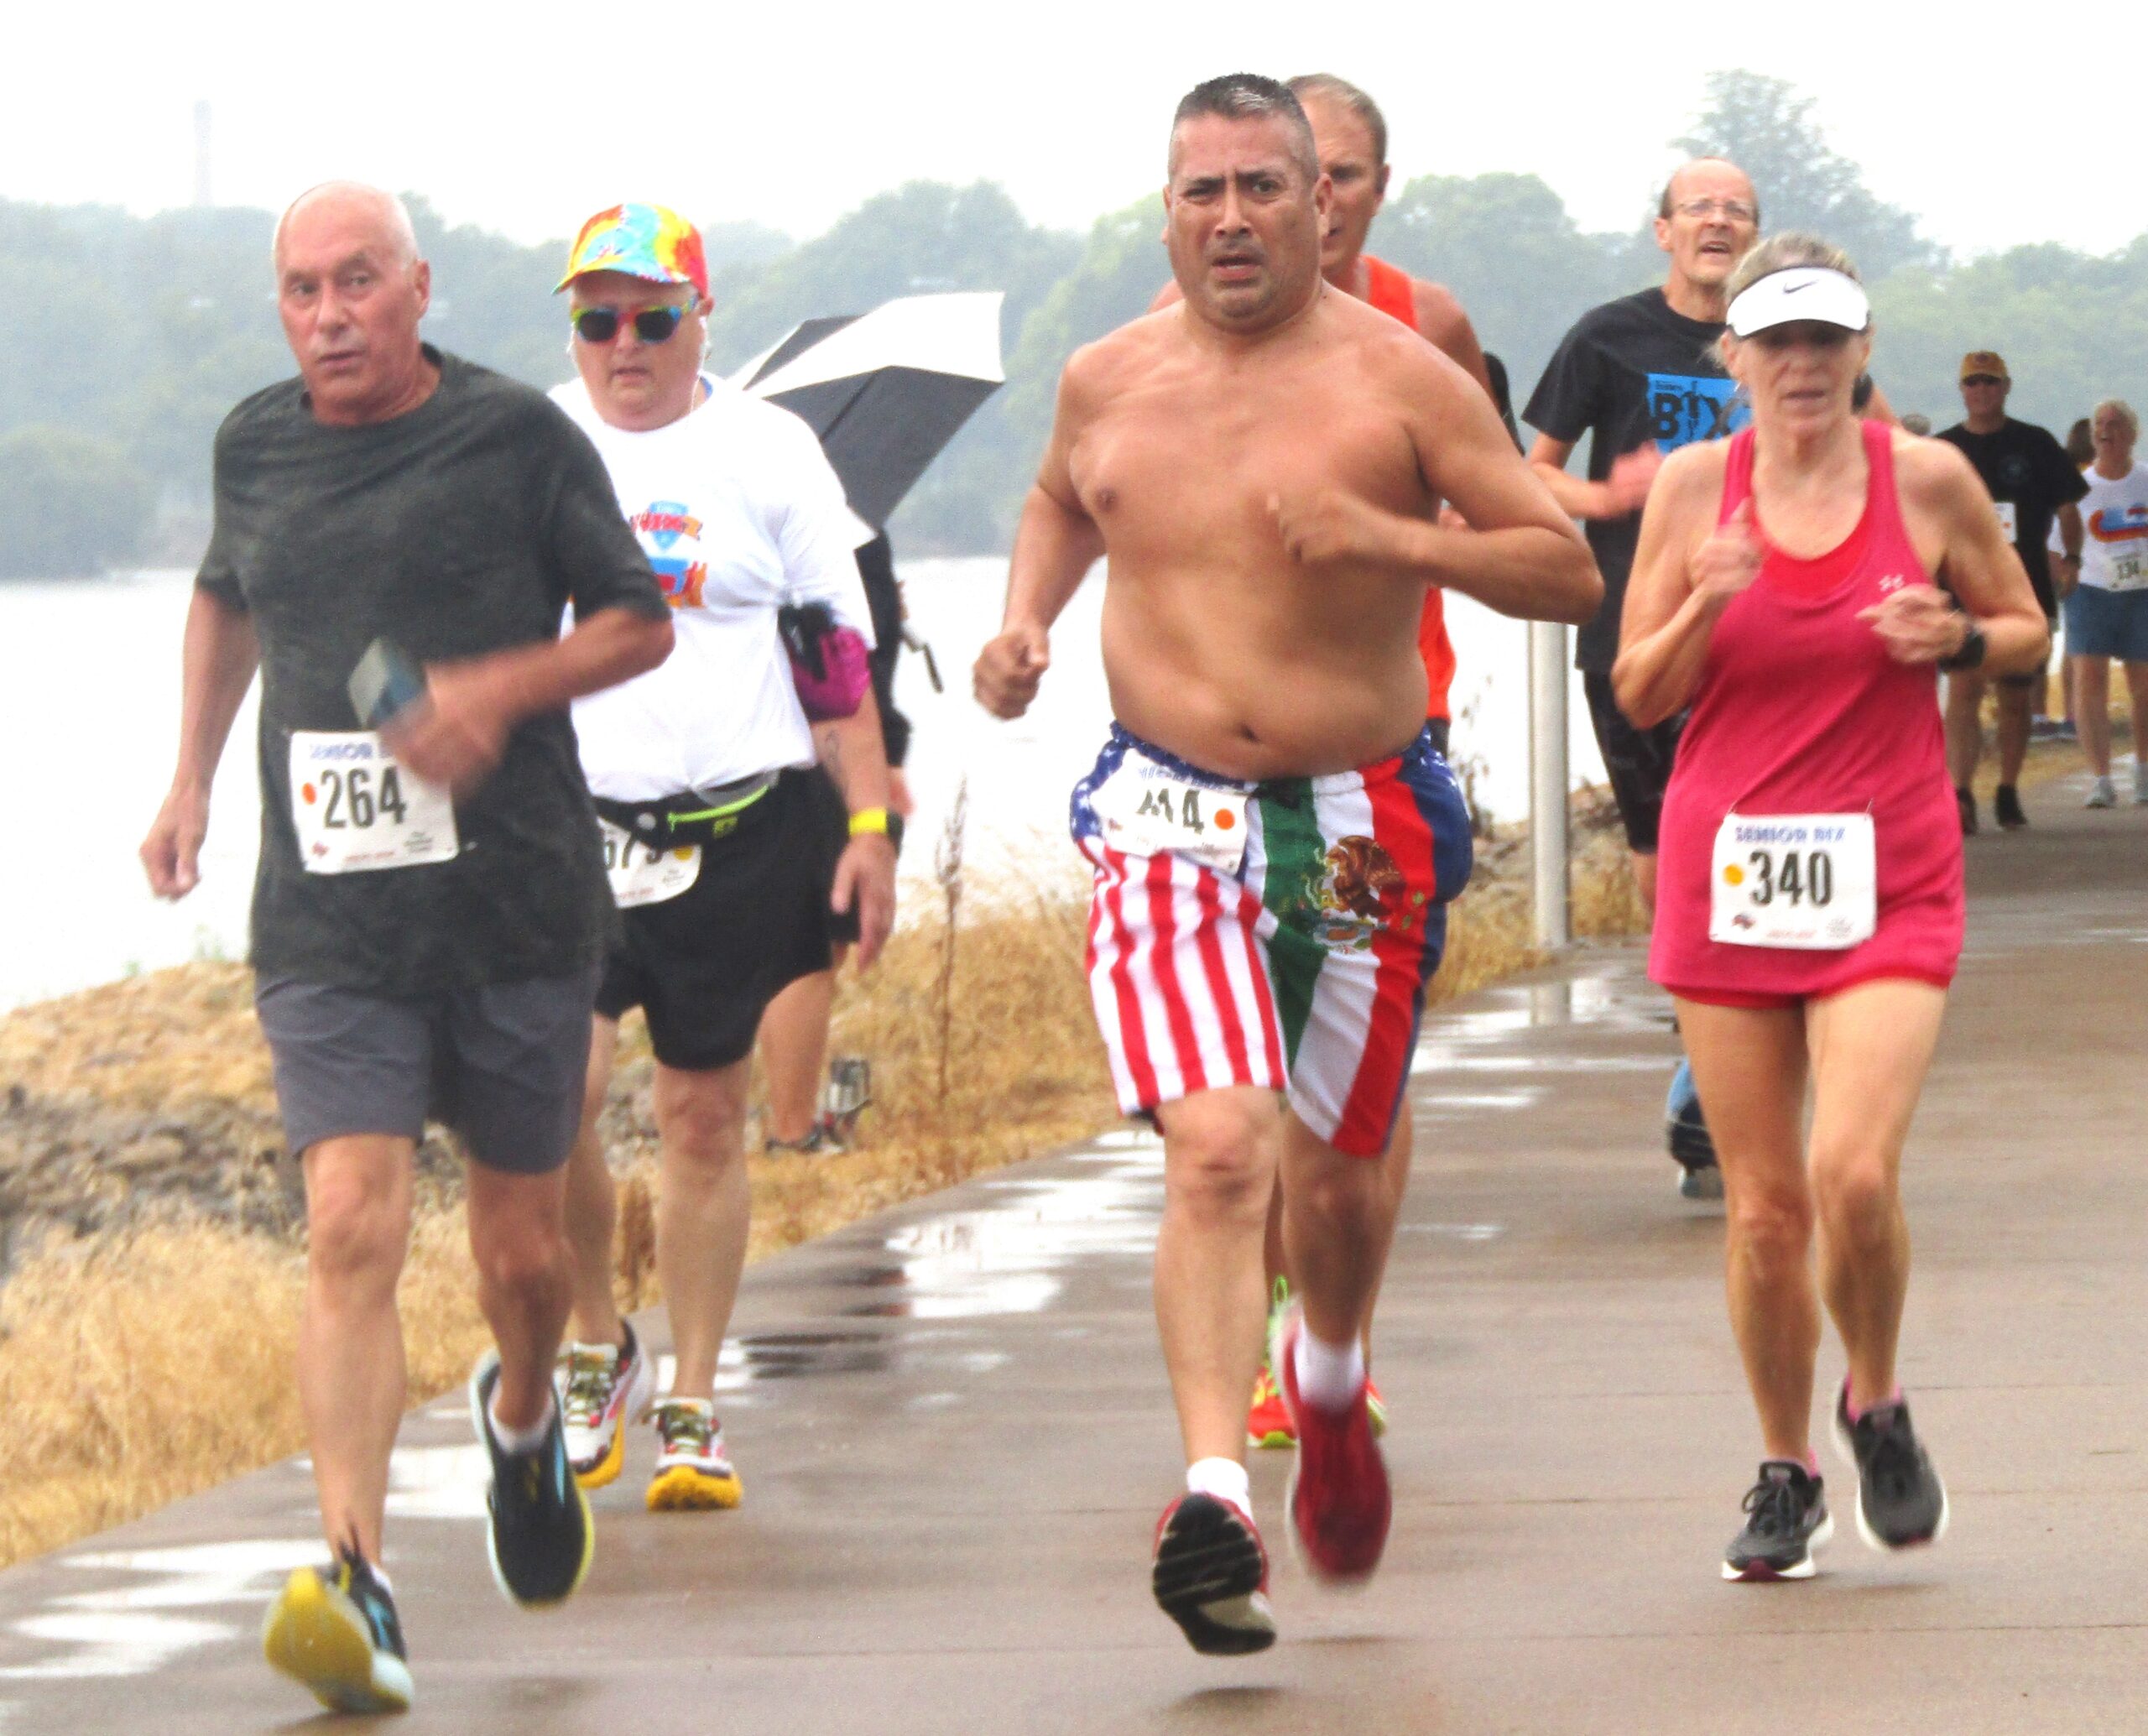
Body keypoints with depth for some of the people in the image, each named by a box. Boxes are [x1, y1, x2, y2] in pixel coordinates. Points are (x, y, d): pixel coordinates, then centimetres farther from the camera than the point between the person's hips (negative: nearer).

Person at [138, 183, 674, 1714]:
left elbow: (641, 622, 4)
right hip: (330, 926, 1)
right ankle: (356, 1582, -25)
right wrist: (190, 781, 23)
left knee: (524, 1252, 10)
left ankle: (523, 1415, 46)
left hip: (518, 905, -1)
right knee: (352, 1230, -16)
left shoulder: (515, 437, -3)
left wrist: (501, 688, -13)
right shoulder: (256, 445, 8)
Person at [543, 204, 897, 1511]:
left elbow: (841, 648, 8)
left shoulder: (769, 453, 5)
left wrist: (869, 825, 2)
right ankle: (598, 1349, 6)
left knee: (705, 1119, 5)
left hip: (741, 833, 0)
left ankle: (692, 1410, 15)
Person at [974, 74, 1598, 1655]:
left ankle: (1330, 1381, 47)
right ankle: (1215, 1495, -27)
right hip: (1169, 815, 0)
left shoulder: (1397, 378, -5)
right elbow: (1062, 507, 29)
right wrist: (1026, 622, 9)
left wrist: (1397, 537, -20)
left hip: (1359, 824, 0)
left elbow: (1569, 572, -6)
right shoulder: (1107, 383, 6)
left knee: (1333, 1169, 14)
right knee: (1215, 1149, -19)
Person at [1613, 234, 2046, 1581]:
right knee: (1764, 1205, 2)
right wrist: (1709, 606, -14)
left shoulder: (1928, 480, 0)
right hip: (1730, 873, 1)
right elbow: (1639, 695, 5)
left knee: (1854, 1173, -18)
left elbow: (2027, 630, 13)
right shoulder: (1696, 485, 2)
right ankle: (1787, 1477, 20)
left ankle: (1878, 1408, 10)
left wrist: (1956, 639, -9)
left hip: (1888, 877, -1)